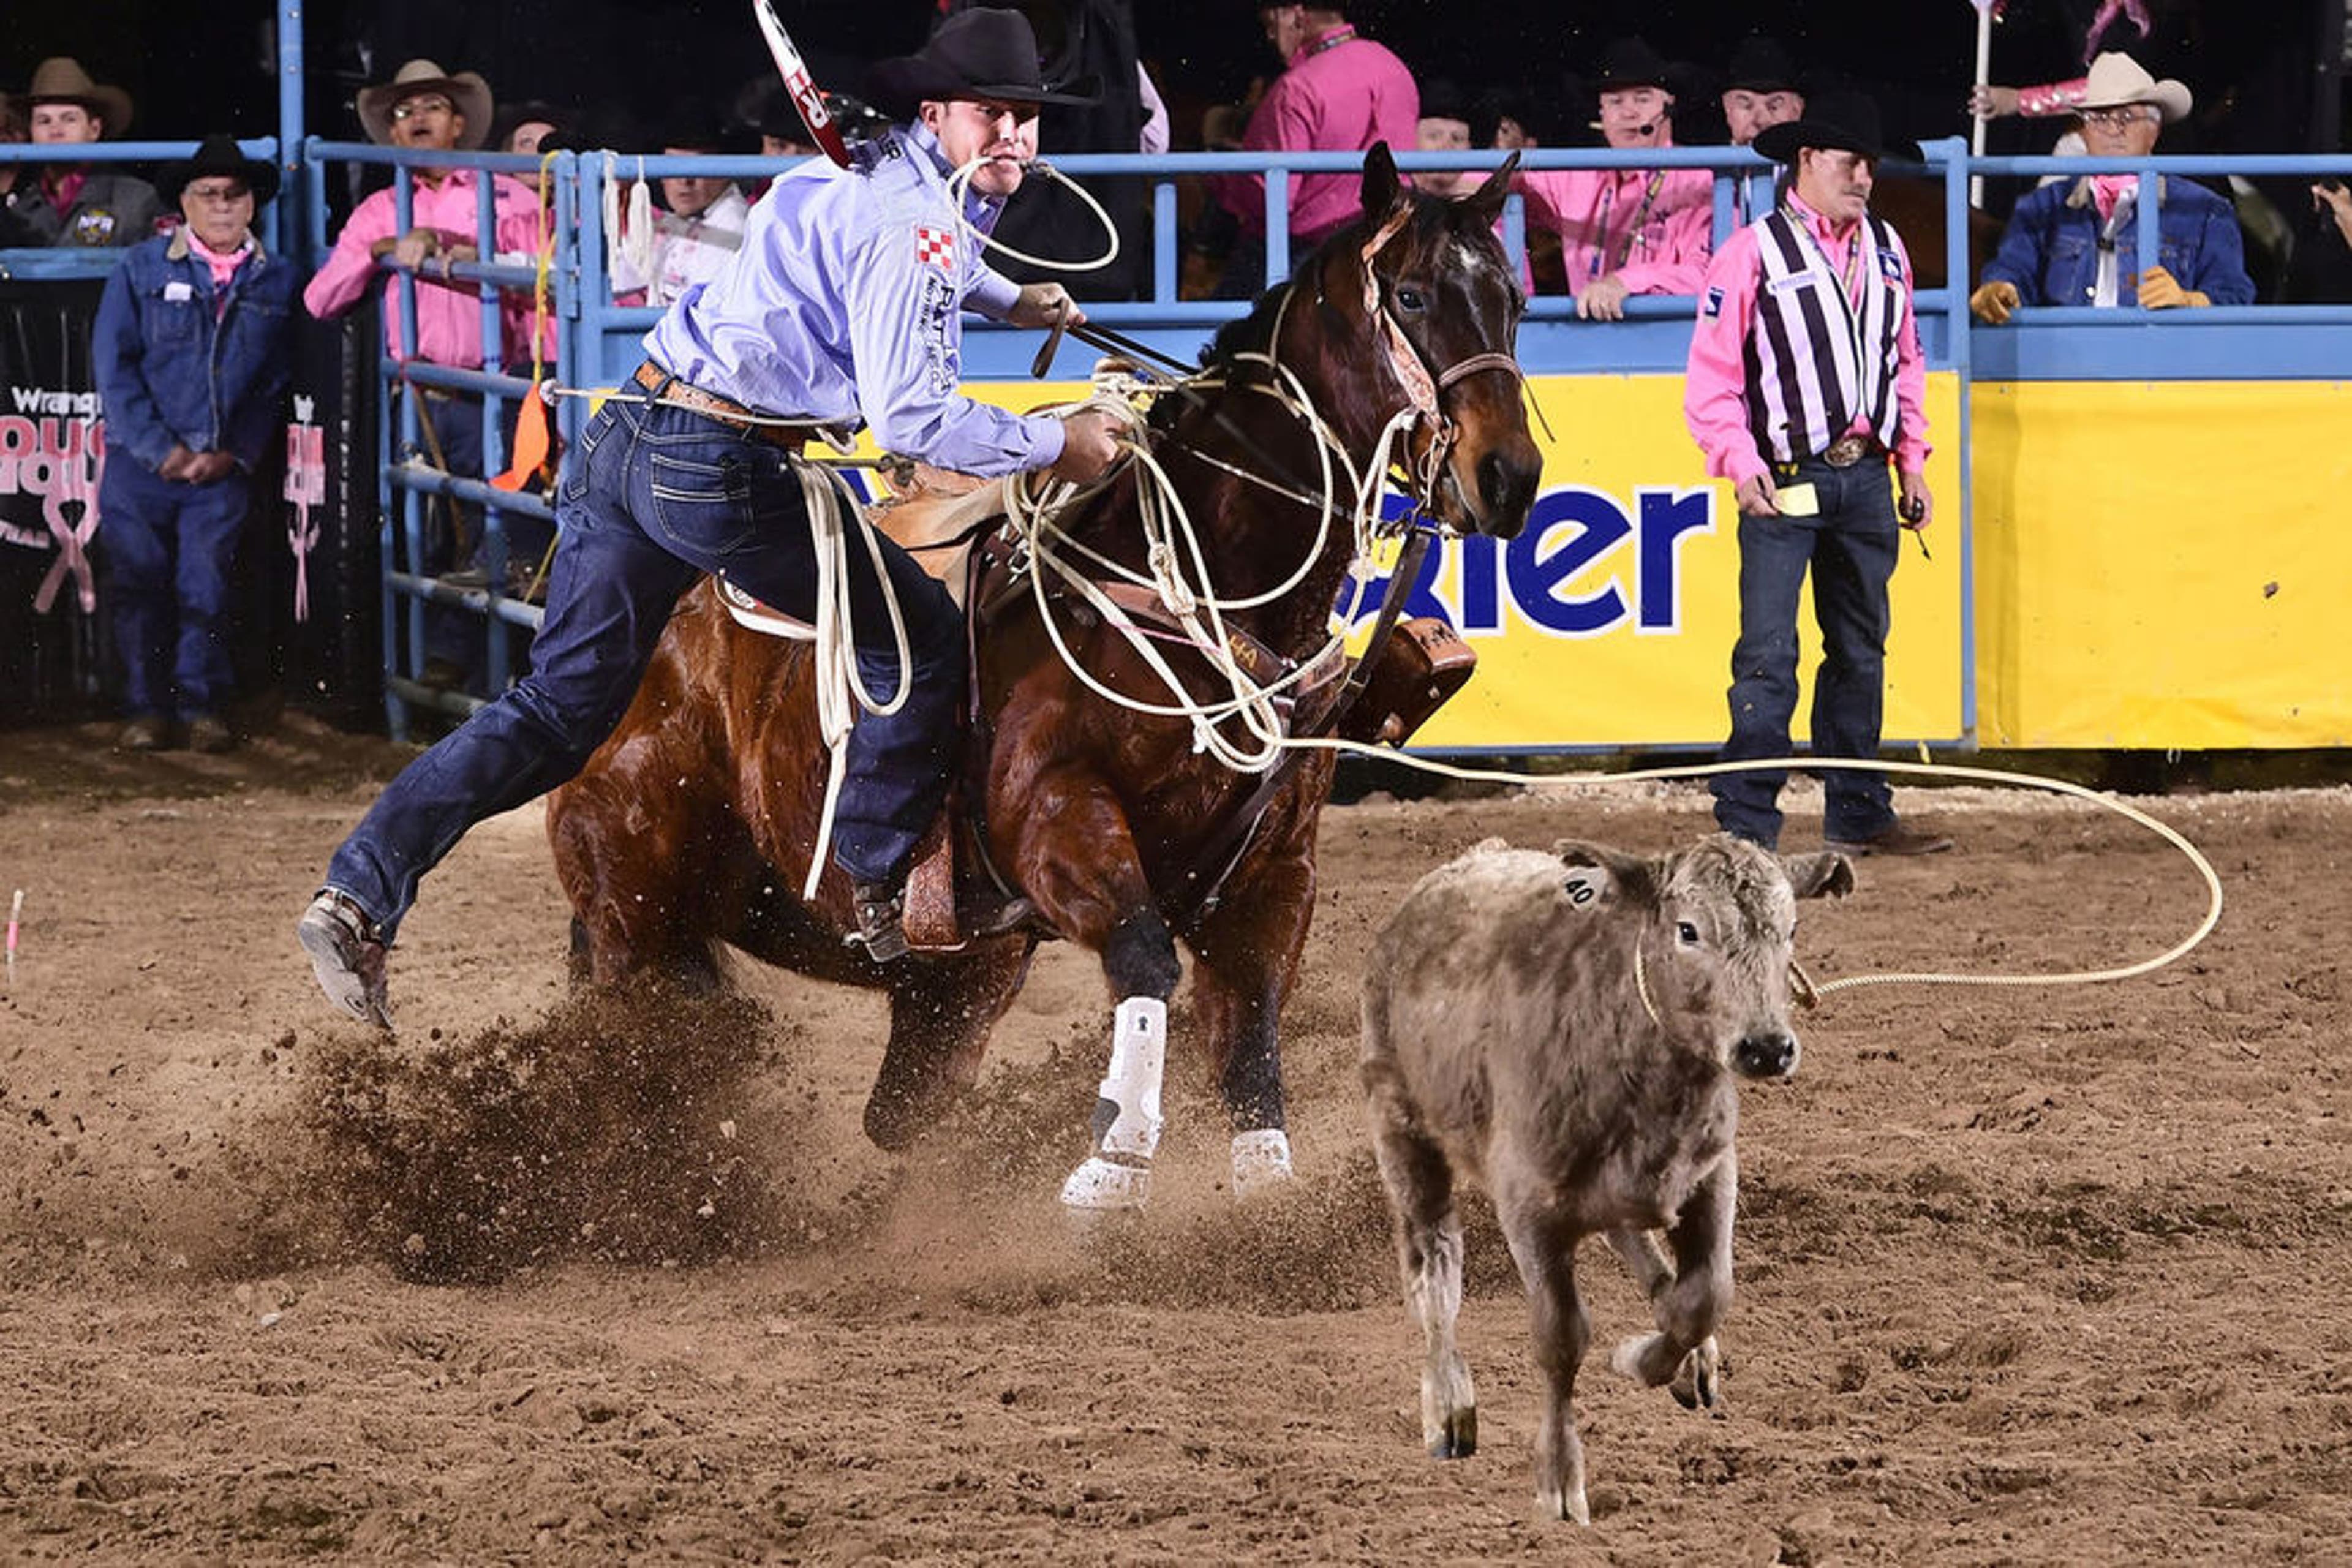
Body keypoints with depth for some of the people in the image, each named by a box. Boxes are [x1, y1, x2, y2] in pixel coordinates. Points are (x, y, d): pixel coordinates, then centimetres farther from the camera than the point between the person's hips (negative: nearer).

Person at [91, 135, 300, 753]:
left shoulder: (277, 281, 7)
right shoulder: (142, 269, 4)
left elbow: (277, 381, 6)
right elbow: (114, 368, 0)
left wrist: (234, 454, -6)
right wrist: (160, 449, -8)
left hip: (222, 468, 0)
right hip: (141, 464, 0)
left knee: (206, 588, -1)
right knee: (140, 585, 0)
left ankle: (202, 707, 7)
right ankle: (147, 708, 7)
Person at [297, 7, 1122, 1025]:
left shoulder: (872, 175, 19)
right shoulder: (914, 223, -12)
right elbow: (910, 417, -18)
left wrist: (1008, 300, 57)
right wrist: (1054, 445, -7)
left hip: (627, 438, 9)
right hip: (725, 472, -9)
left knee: (562, 708, 9)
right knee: (922, 642, 9)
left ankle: (359, 897, -2)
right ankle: (878, 894, 17)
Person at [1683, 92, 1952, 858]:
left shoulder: (1885, 251, 11)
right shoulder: (1753, 254, -7)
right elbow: (1712, 378, -9)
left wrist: (1913, 461, 12)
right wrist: (1742, 465, -19)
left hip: (1866, 476, 6)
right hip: (1787, 479, -6)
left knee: (1861, 651, 13)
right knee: (1769, 656, -9)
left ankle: (1859, 815, 21)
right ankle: (1747, 825, -8)